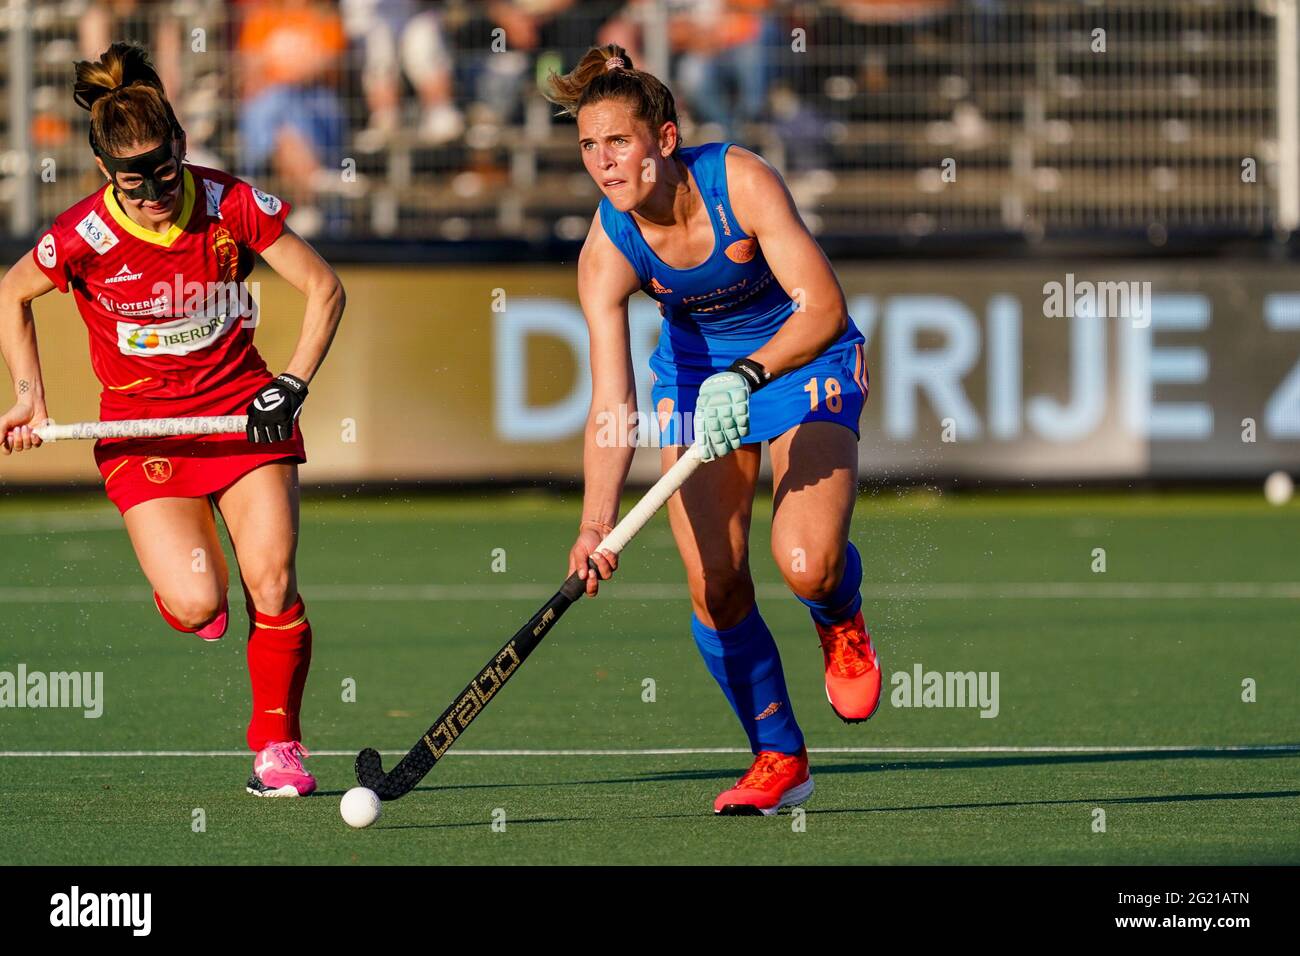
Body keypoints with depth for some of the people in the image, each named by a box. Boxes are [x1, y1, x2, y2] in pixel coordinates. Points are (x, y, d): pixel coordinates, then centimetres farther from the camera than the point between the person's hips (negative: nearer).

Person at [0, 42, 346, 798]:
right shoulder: (83, 238, -15)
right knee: (196, 605, -19)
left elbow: (325, 288, -1)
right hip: (142, 425, -1)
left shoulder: (233, 206, -12)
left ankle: (279, 742, 7)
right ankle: (180, 577, 22)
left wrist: (293, 384, -10)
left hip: (244, 410, 1)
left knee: (273, 582, -14)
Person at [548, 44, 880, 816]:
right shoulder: (607, 251, -21)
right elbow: (611, 404, -27)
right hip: (696, 369, 3)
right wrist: (596, 522, -40)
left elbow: (824, 306, -31)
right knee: (715, 584, -7)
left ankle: (841, 622, 16)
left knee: (807, 564, -23)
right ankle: (780, 758, 14)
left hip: (803, 356, -3)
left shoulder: (741, 182, -27)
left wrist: (745, 377, -45)